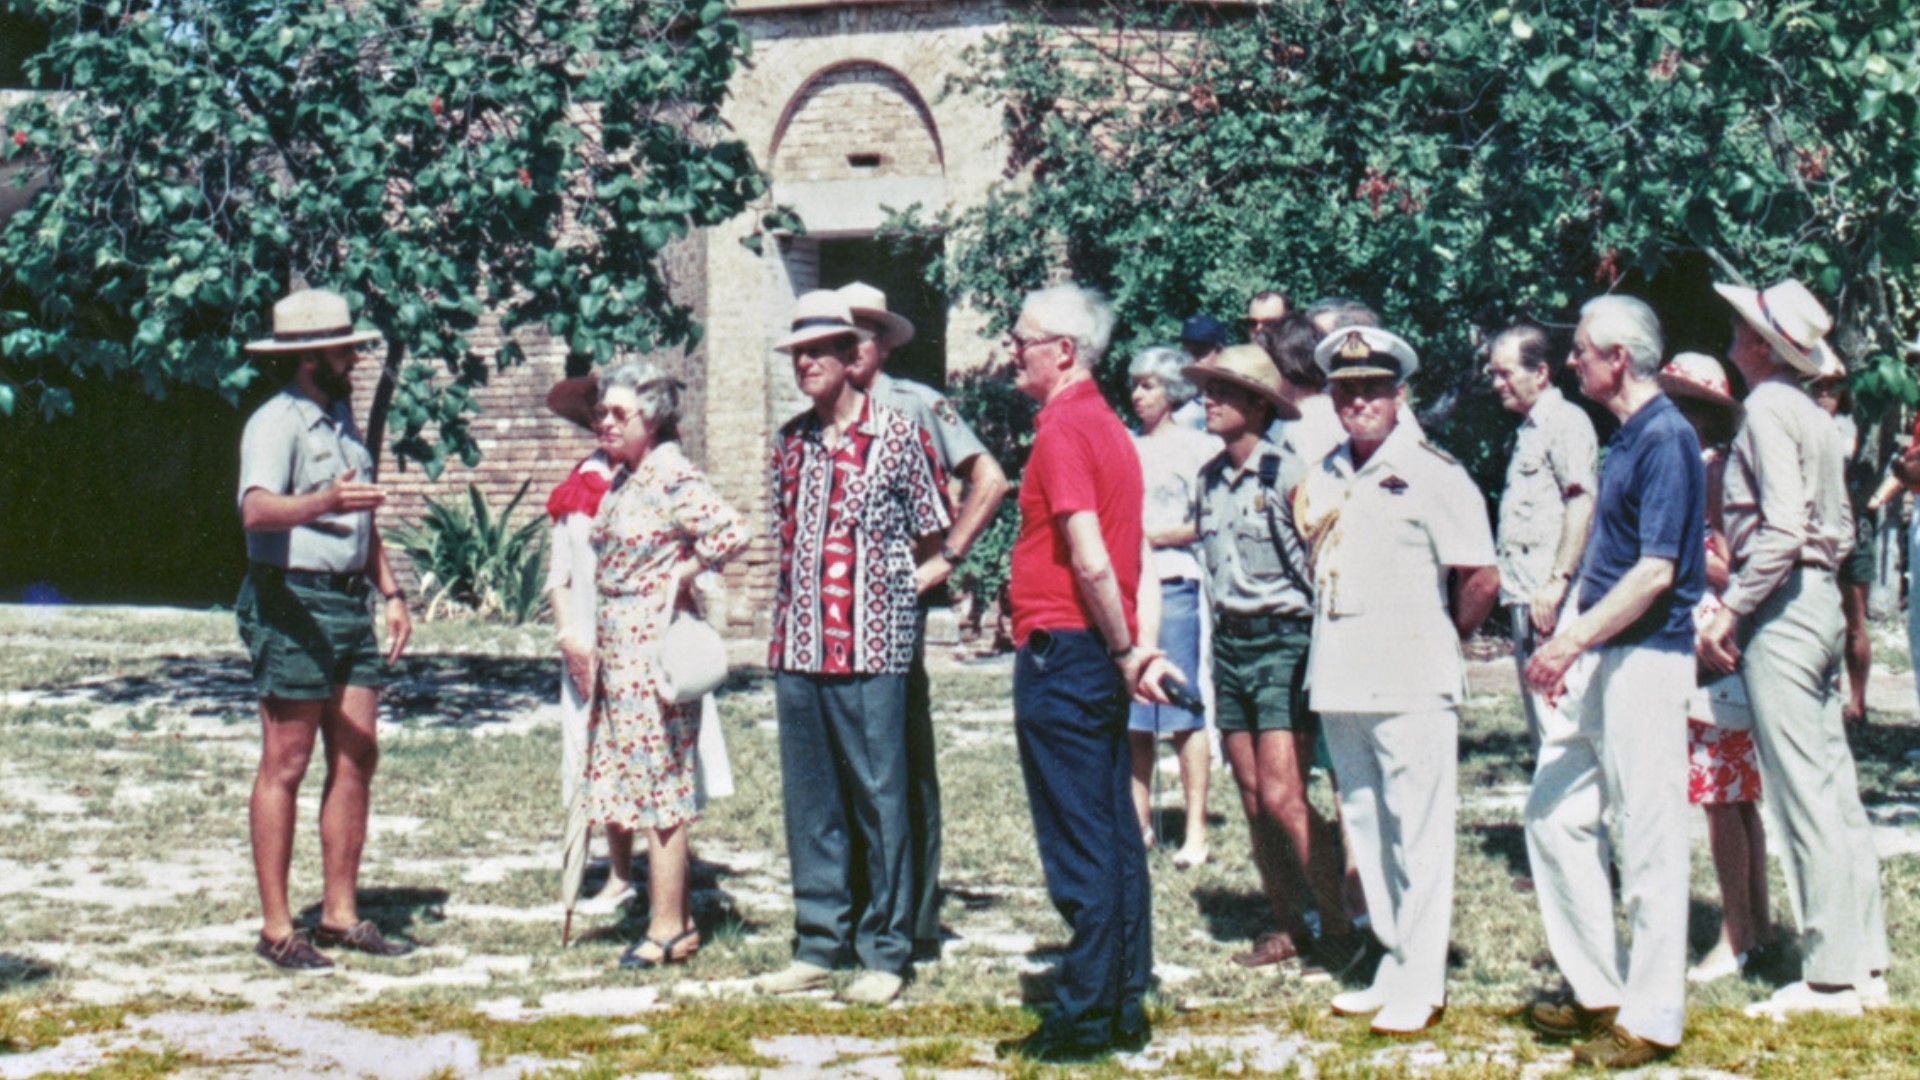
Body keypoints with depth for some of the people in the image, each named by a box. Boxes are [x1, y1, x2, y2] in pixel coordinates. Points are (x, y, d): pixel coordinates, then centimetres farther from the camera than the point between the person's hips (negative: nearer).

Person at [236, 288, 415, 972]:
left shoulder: (341, 417, 17)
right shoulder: (276, 423, -11)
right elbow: (257, 510, -29)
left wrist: (390, 592, 17)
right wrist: (322, 502, -46)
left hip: (348, 602, 9)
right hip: (293, 601, -9)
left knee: (356, 760, 8)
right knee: (285, 767, -4)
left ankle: (339, 917, 17)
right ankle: (276, 930, 1)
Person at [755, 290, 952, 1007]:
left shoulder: (896, 435, -3)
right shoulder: (791, 441, 12)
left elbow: (933, 532, 6)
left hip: (870, 648, -5)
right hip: (797, 648, 5)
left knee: (879, 800, -2)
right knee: (809, 803, 8)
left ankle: (886, 952, 5)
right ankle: (818, 943, 16)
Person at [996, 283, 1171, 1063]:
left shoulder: (1063, 429, -14)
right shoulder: (1109, 428, 15)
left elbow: (1091, 562, -21)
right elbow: (1143, 559, 12)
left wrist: (1123, 655, -11)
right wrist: (1144, 649, 5)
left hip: (1062, 651, -9)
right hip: (1101, 661, 9)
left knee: (1078, 845, -5)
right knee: (1115, 836, 11)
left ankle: (1084, 1020, 0)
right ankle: (1124, 1008, 17)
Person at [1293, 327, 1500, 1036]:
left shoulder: (1429, 472, -9)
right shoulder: (1324, 476, 12)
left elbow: (1481, 579, -11)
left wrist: (1444, 638, 1)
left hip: (1411, 685, -7)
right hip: (1340, 682, 7)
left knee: (1418, 838, -3)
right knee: (1366, 835, 12)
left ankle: (1421, 986, 2)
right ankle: (1395, 966, 23)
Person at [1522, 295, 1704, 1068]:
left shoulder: (1666, 439, -14)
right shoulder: (1626, 438, 14)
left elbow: (1655, 573, -20)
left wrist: (1569, 641, -20)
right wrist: (1566, 645, 15)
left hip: (1645, 658, -10)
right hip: (1595, 658, 10)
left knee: (1647, 840, -2)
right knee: (1555, 815, 11)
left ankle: (1651, 1018, 5)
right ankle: (1599, 989, 20)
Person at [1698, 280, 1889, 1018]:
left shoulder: (1768, 410, -12)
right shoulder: (1813, 415, 15)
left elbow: (1783, 530, -21)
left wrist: (1731, 610, -17)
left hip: (1782, 608, -9)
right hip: (1821, 600, 9)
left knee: (1804, 794, -7)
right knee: (1835, 788, 10)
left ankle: (1831, 977, -6)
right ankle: (1864, 961, 14)